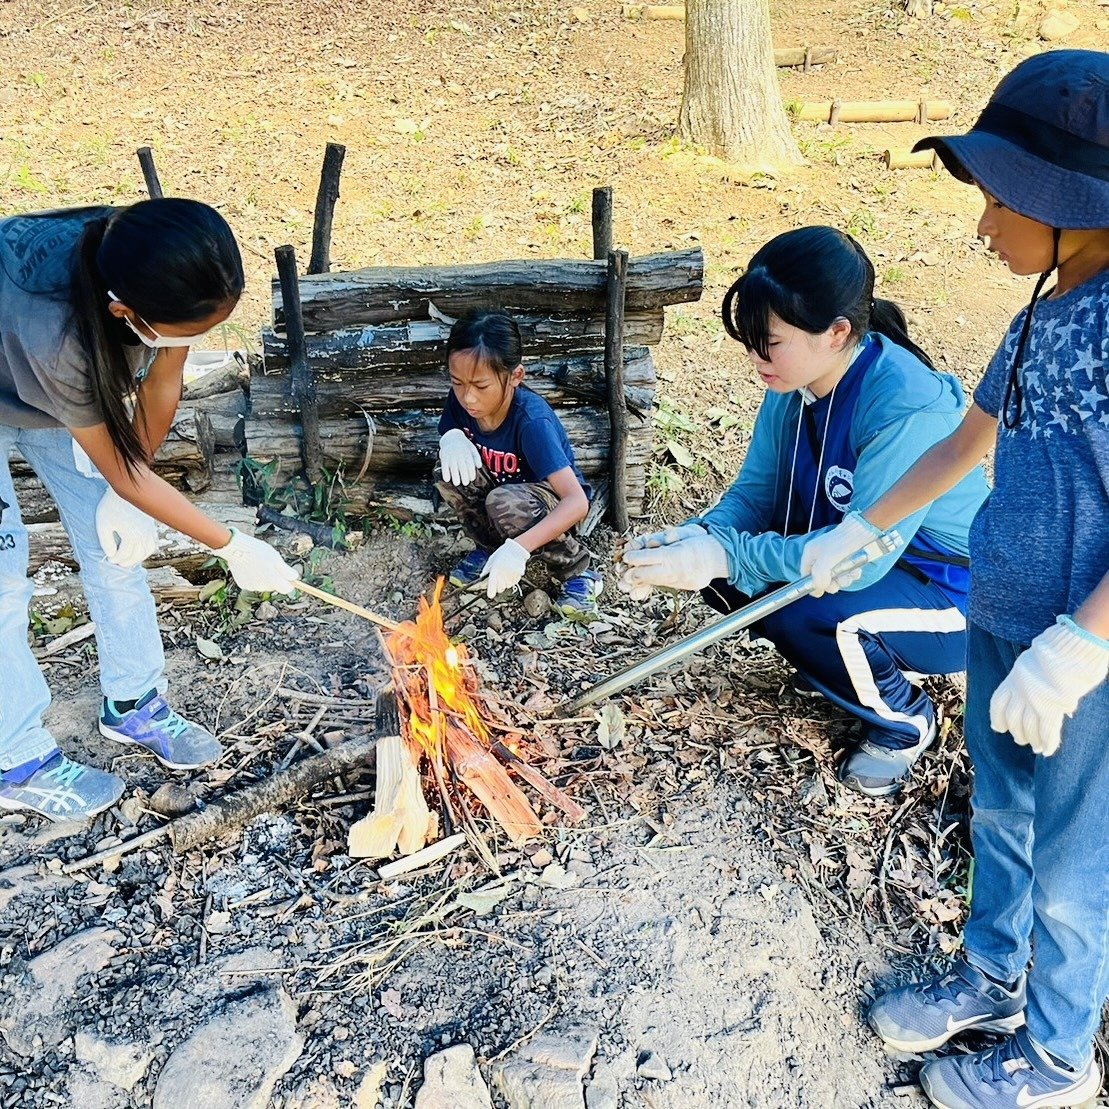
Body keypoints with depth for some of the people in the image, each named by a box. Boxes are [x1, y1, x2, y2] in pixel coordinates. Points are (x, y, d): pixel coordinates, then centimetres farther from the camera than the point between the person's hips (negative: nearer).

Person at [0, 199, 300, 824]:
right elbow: (118, 471, -30)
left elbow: (160, 389, -12)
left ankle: (134, 705, 24)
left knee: (115, 537, 5)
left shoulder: (171, 277, -31)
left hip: (70, 386, 6)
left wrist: (126, 495, -5)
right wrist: (232, 548, -24)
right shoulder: (55, 332, -45)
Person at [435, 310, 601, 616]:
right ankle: (489, 546, 3)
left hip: (555, 504, -5)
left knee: (504, 503, -37)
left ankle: (575, 571, -12)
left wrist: (518, 549, -51)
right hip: (502, 488, 5)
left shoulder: (532, 420, -34)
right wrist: (452, 437, -22)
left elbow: (578, 502, -39)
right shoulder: (460, 400, -18)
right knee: (449, 473, -23)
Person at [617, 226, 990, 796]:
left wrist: (727, 554, -35)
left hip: (948, 595, -7)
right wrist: (694, 537, -24)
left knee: (805, 615, -33)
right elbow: (754, 492, -3)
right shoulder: (793, 384, -9)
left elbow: (861, 555, -35)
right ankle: (860, 659, 13)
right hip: (857, 556, 7)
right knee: (723, 572, -11)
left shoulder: (908, 408, -32)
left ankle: (905, 718, 1)